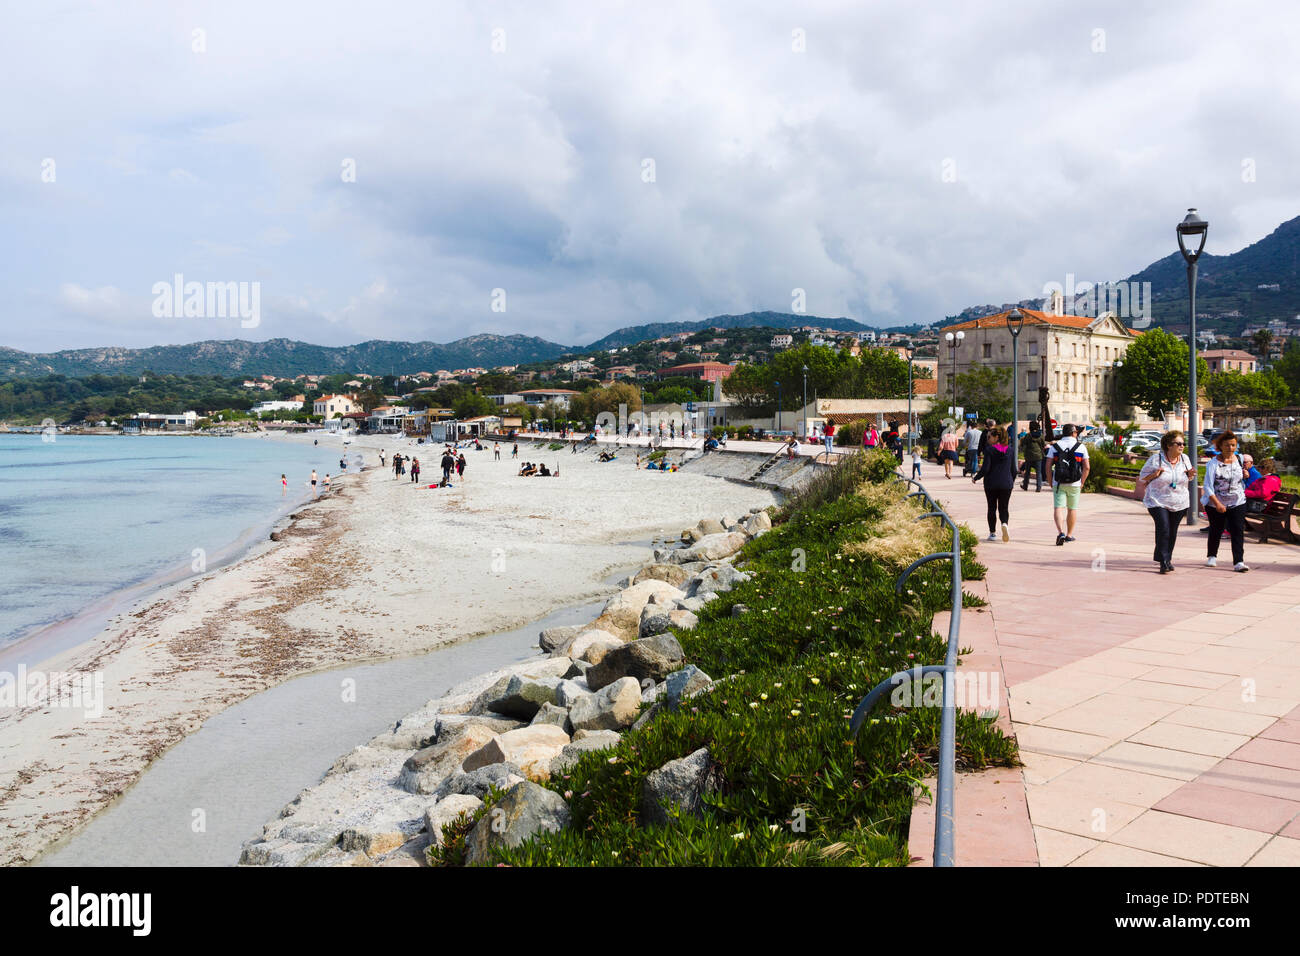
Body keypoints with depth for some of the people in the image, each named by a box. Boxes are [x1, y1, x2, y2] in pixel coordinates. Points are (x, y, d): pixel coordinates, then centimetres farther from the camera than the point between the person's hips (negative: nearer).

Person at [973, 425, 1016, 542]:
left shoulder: (989, 450, -11)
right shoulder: (1009, 449, 2)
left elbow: (985, 469, -14)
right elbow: (1013, 469, 6)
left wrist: (975, 478, 0)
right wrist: (1012, 481, 22)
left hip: (991, 484, -3)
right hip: (1006, 484, 3)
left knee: (992, 508, 10)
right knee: (1004, 508, 10)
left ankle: (993, 533, 12)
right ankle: (1005, 524, -19)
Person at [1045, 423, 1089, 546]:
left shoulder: (1054, 446, 2)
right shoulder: (1081, 446, 2)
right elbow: (1086, 467, 0)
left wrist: (1050, 482, 7)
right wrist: (1082, 483, 8)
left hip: (1058, 483, 0)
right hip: (1074, 484, 1)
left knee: (1058, 508, -4)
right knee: (1072, 509, 13)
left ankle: (1061, 532, -23)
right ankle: (1069, 534, 22)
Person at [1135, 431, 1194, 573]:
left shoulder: (1185, 459, 6)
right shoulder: (1156, 459, -8)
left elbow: (1187, 478, 20)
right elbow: (1142, 477, 1)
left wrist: (1190, 475, -3)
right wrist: (1154, 475, -19)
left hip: (1179, 503, 5)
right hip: (1158, 502, -5)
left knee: (1172, 533, 10)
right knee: (1163, 530, -16)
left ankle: (1167, 559, 25)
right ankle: (1164, 562, -13)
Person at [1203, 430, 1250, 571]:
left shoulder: (1239, 460, 4)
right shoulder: (1213, 463, -11)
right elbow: (1208, 486, -17)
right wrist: (1217, 503, -26)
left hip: (1237, 503, 3)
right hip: (1215, 503, -3)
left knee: (1238, 531, -10)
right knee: (1216, 531, 11)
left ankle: (1238, 562, -12)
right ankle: (1212, 556, 34)